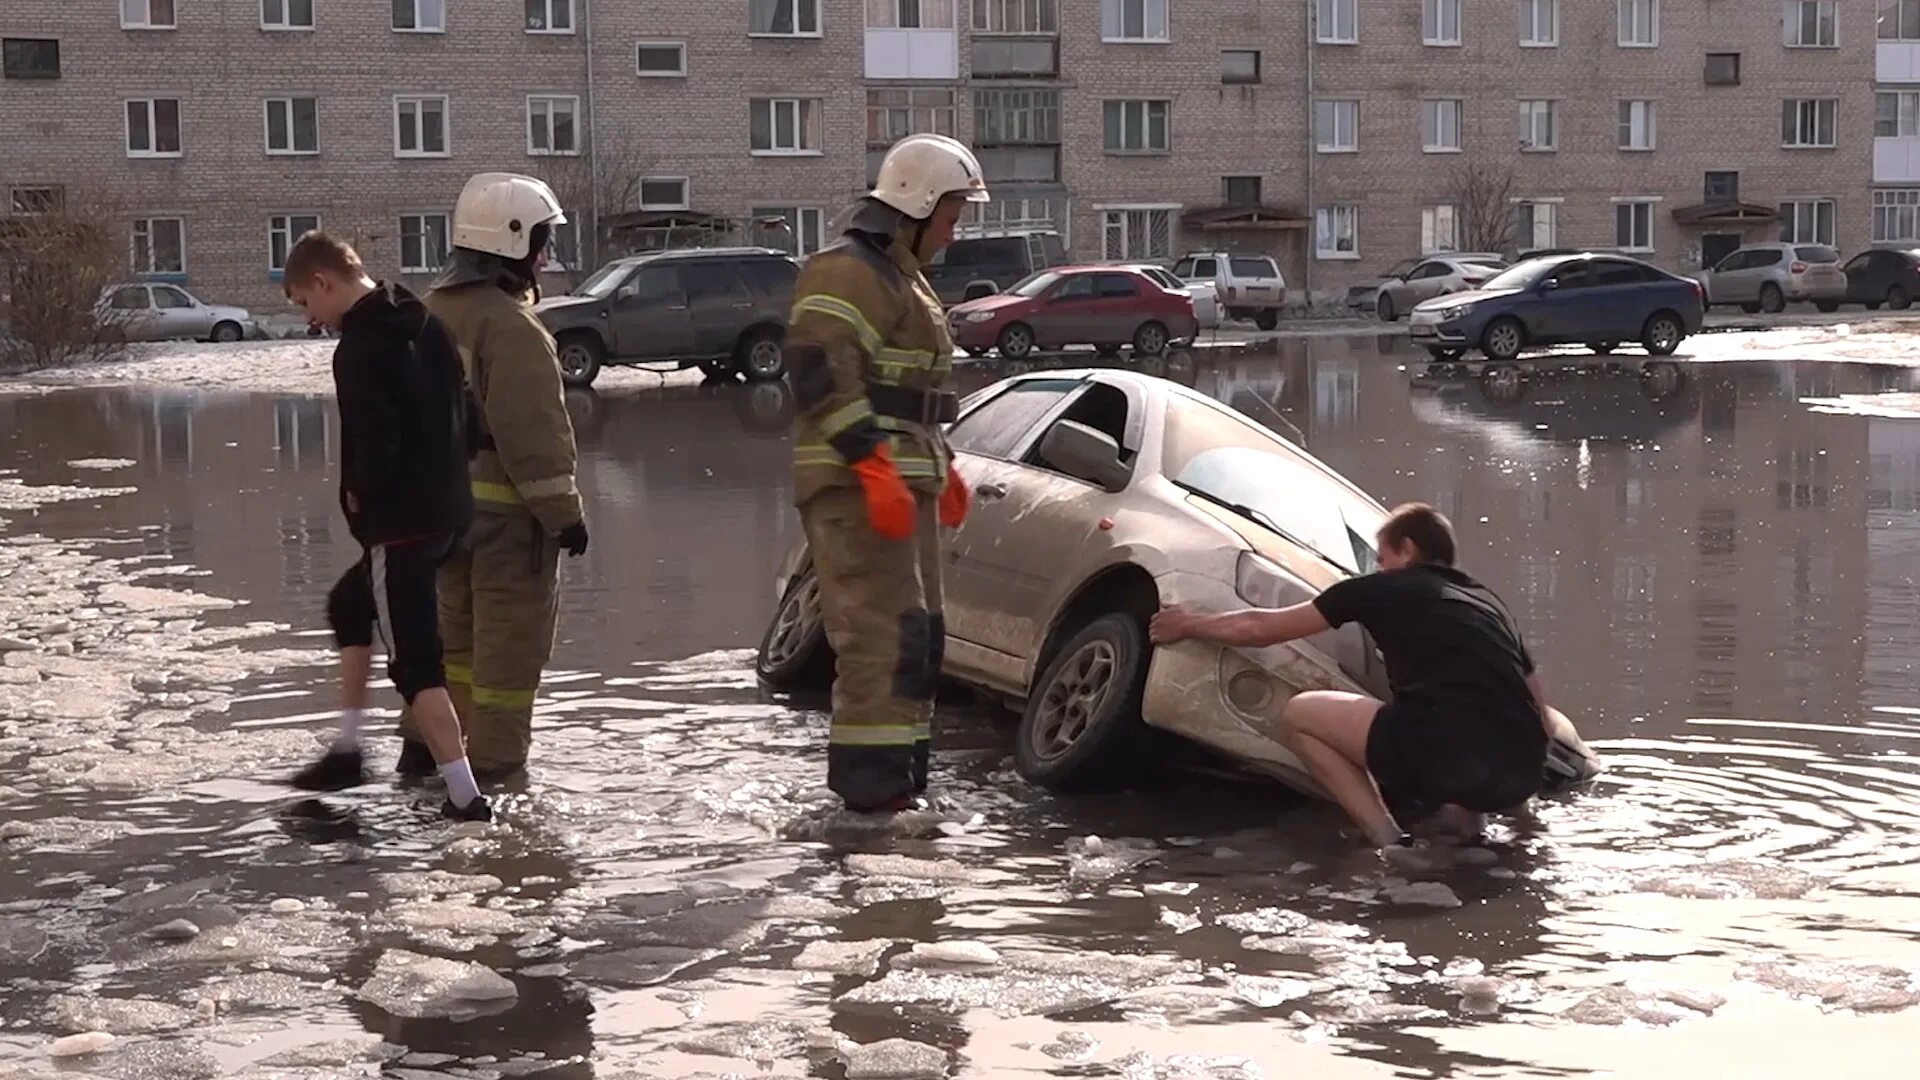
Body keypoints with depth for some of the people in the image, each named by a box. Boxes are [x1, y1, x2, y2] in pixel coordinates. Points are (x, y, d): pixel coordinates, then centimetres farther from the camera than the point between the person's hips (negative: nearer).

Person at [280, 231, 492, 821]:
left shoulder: (361, 348, -19)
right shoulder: (424, 324, 8)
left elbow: (373, 445, -24)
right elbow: (459, 409, 13)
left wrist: (359, 493, -5)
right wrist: (441, 475, 14)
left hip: (400, 522, -10)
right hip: (448, 507, 10)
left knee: (414, 662, -4)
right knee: (350, 606, 27)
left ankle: (465, 797, -6)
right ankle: (347, 750, 32)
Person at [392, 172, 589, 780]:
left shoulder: (431, 312, 10)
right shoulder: (510, 327, -19)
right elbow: (534, 434, -21)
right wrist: (564, 512, -16)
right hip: (507, 505, -9)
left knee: (454, 624, 20)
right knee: (509, 637, 1)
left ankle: (422, 744, 22)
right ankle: (495, 765, 6)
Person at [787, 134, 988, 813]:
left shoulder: (903, 277, 23)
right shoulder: (846, 272, -10)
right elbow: (820, 371, -23)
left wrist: (942, 465, 30)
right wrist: (874, 465, -28)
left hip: (902, 484, 11)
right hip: (858, 487, -11)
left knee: (917, 634, 13)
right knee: (885, 630, -16)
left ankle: (895, 771, 19)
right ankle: (872, 781, -16)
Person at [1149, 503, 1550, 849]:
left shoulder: (1383, 588, 16)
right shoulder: (1487, 600, 29)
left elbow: (1262, 628, 25)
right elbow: (1539, 708, 33)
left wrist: (1189, 625, 41)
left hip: (1447, 754, -6)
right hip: (1522, 774, 6)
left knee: (1299, 715, 15)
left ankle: (1389, 842, 1)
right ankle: (1468, 825, 12)